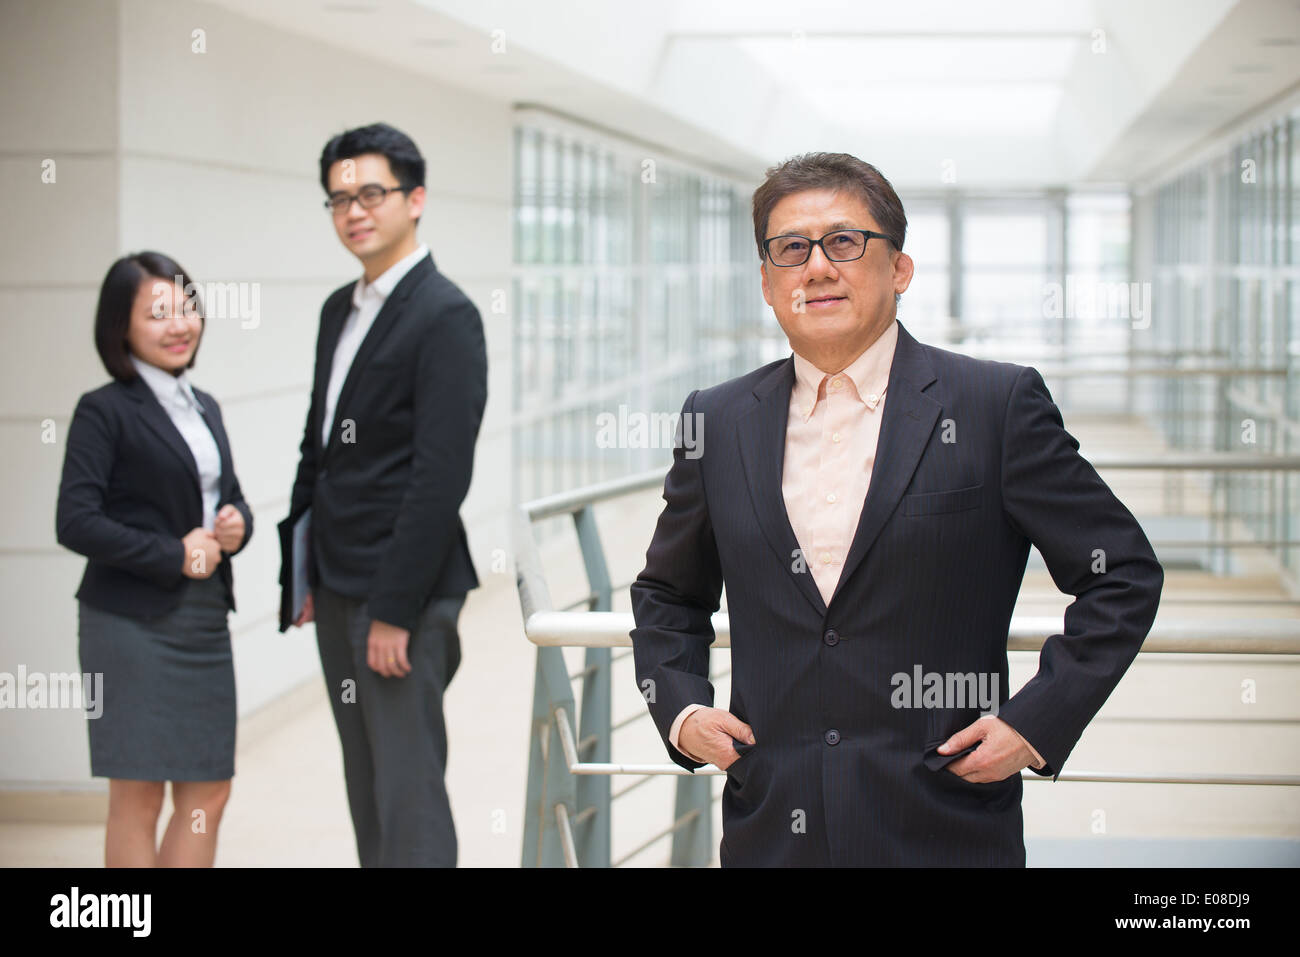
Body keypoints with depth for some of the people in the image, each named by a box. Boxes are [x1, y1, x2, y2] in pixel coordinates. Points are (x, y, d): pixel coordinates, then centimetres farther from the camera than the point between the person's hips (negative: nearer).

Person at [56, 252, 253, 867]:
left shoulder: (205, 408, 14)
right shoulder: (105, 411, -7)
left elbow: (231, 498, 22)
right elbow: (75, 522, -15)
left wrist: (235, 526, -2)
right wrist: (174, 556, -16)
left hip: (205, 619, 7)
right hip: (133, 624, -7)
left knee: (208, 794, 8)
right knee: (137, 798, -2)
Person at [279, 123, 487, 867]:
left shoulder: (445, 316, -13)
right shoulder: (340, 309, 15)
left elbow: (443, 474, -18)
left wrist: (395, 609, -19)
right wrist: (300, 570, 13)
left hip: (402, 592, -8)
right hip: (339, 586, 9)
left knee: (408, 789, -6)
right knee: (366, 785, 14)